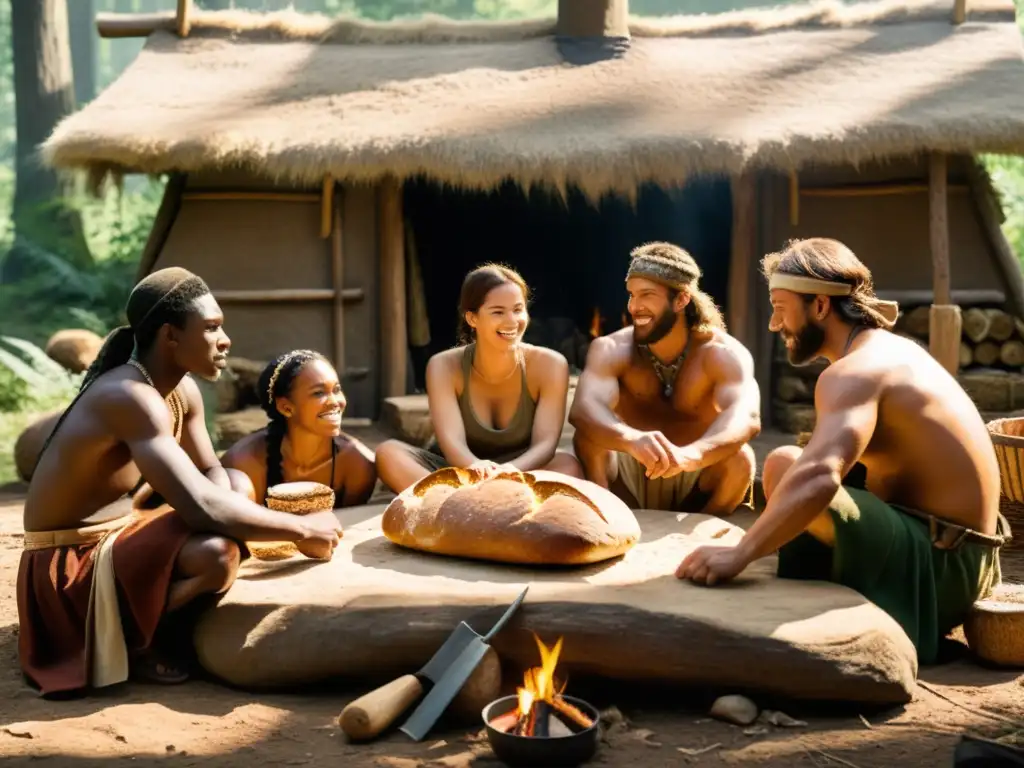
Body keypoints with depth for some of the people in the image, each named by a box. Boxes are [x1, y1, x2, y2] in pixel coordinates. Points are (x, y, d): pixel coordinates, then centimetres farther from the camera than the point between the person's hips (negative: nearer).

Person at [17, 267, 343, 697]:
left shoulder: (183, 391, 1)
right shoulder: (130, 397, -27)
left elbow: (213, 476, 8)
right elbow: (200, 506, -35)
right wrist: (300, 528, -24)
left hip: (119, 534, 10)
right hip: (70, 565, -9)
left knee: (239, 486, 7)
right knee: (216, 552, -31)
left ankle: (170, 622, 5)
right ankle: (130, 643, -4)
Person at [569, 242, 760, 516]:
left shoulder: (723, 353, -17)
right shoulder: (610, 350, -14)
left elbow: (747, 416, -38)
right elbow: (583, 408, -34)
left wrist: (690, 454, -60)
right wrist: (632, 440, -58)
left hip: (697, 479, 0)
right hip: (629, 476, 0)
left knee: (740, 458, -30)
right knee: (588, 439, -26)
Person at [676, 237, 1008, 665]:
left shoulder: (853, 371, -19)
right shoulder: (892, 348, 12)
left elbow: (820, 476, -37)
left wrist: (740, 554, -40)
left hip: (936, 567, -10)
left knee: (784, 466, -22)